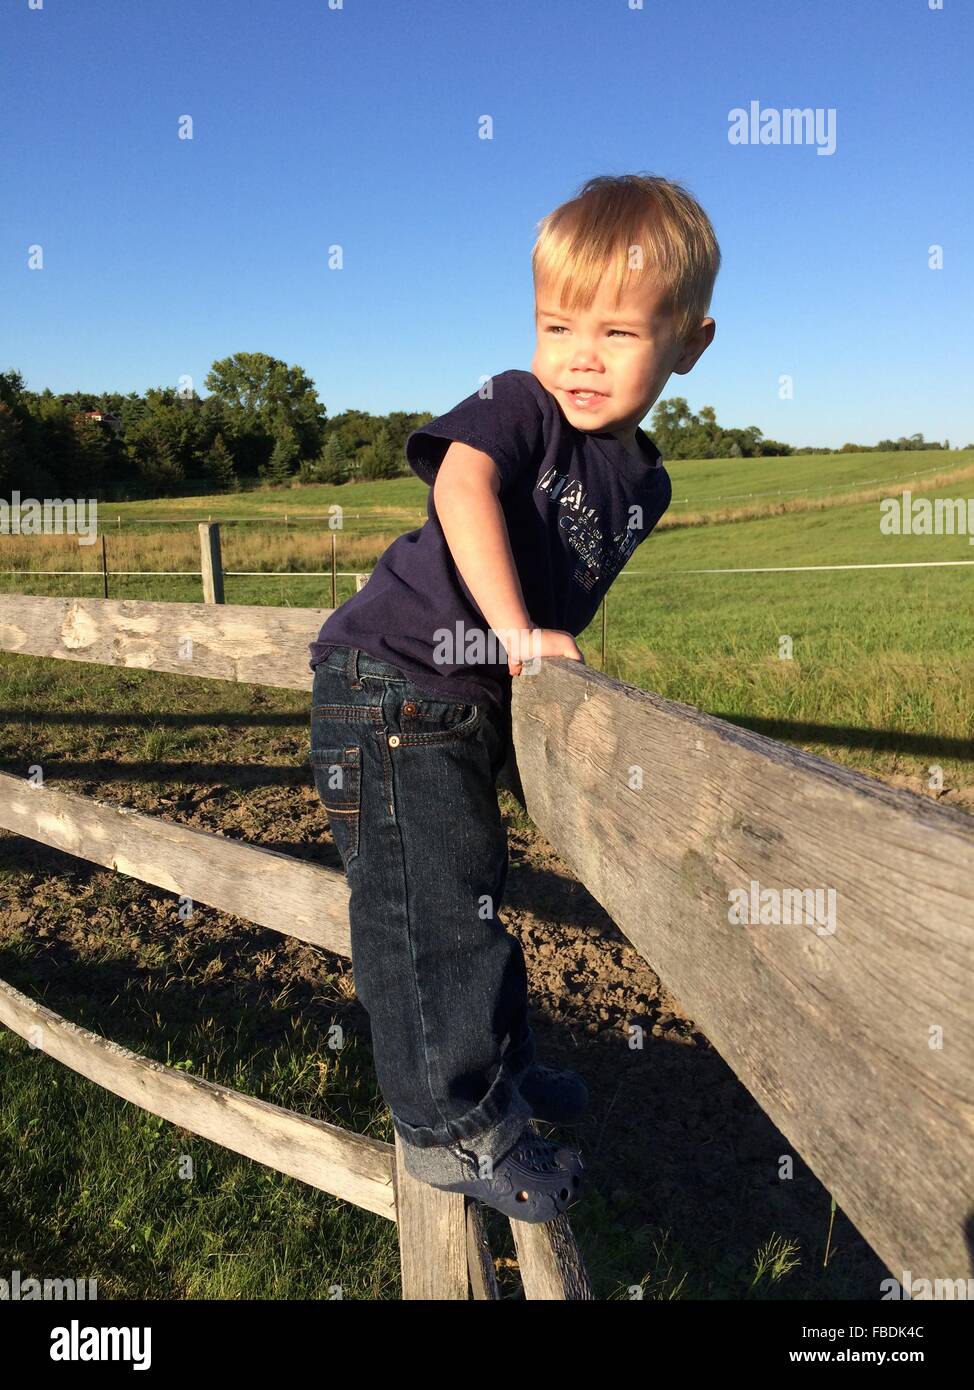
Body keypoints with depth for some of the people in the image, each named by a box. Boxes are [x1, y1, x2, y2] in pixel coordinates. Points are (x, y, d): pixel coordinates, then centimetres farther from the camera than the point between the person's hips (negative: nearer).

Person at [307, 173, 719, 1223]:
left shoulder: (642, 479, 8)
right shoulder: (517, 404, -12)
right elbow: (463, 482, -31)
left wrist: (550, 643, 2)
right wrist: (517, 631, -34)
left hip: (472, 704, 8)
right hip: (391, 685, -8)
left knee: (471, 887, 21)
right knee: (427, 903, -4)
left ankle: (496, 1066, 40)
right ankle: (450, 1121, 13)